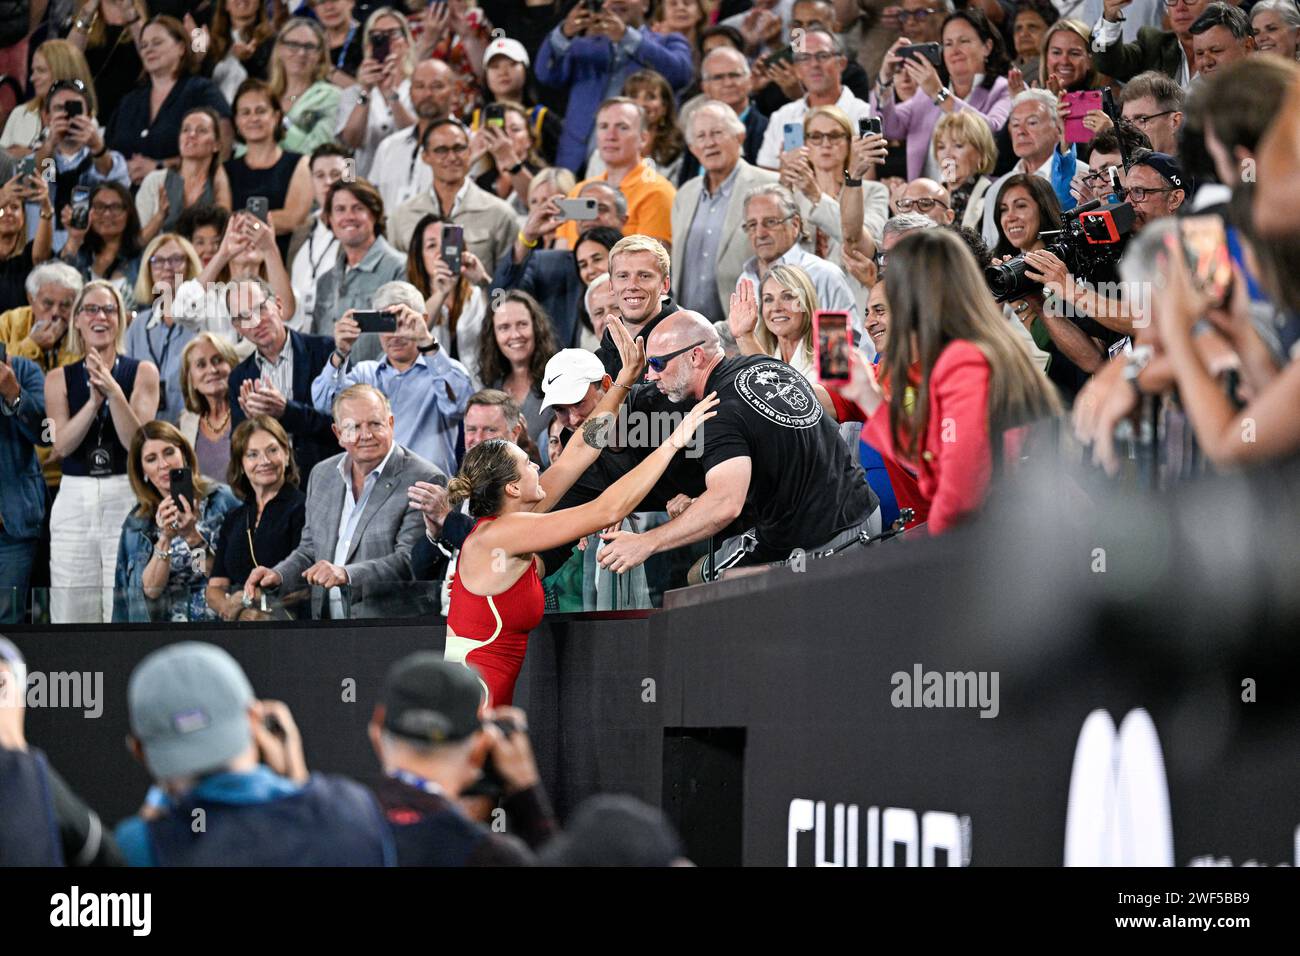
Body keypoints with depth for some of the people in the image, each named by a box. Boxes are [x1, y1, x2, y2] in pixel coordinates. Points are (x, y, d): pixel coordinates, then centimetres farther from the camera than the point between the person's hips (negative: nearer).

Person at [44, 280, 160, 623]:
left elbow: (138, 442, -7)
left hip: (127, 498, -2)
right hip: (75, 501, 2)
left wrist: (114, 393, -20)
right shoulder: (59, 379, 8)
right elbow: (61, 444, -5)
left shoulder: (142, 372, 4)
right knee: (72, 614, 0)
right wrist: (94, 401, -17)